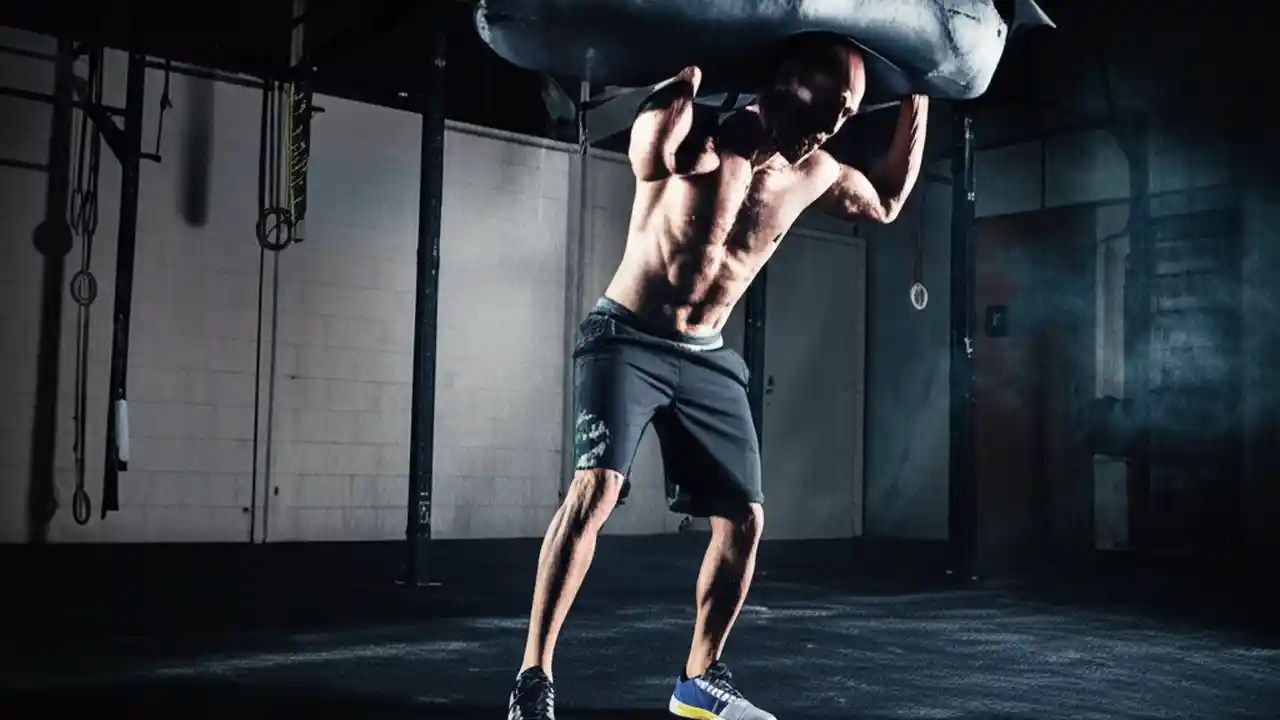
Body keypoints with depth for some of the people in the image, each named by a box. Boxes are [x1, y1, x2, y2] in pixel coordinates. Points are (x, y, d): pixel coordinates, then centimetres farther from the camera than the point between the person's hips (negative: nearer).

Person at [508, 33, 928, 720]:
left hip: (707, 358, 6)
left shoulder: (815, 175, 3)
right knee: (594, 490, -24)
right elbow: (650, 157, -41)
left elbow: (886, 202, 23)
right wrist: (688, 74, -30)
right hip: (628, 340, -6)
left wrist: (917, 103, 17)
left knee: (745, 518, 2)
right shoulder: (694, 132, -15)